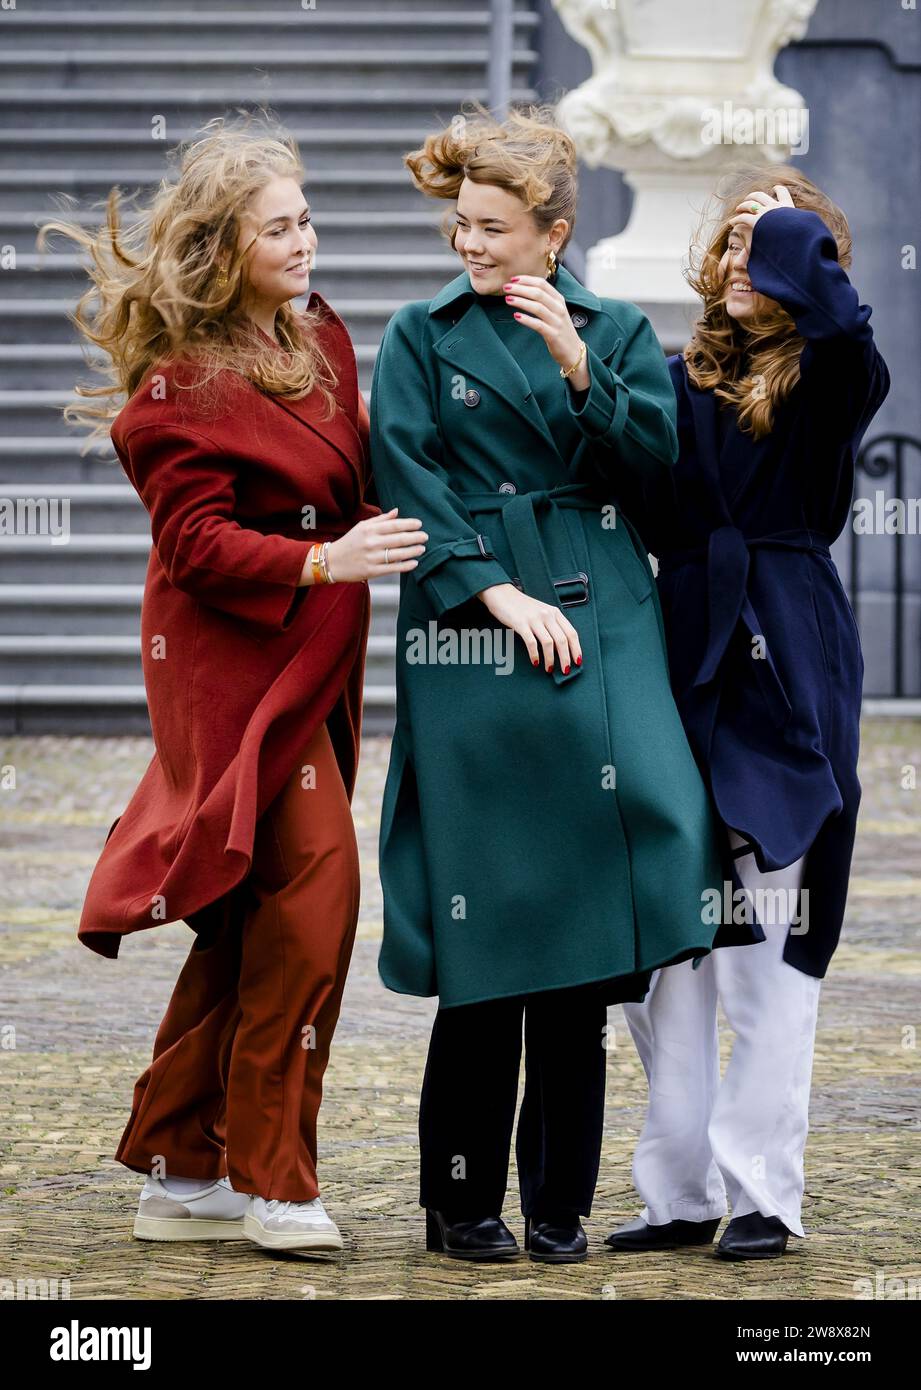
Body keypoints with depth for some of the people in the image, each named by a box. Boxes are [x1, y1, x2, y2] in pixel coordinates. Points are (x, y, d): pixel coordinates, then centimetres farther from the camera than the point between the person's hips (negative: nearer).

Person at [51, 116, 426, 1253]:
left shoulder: (321, 341, 14)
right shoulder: (181, 378, -11)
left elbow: (357, 487, 24)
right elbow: (196, 542, -15)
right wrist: (326, 560, -24)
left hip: (309, 662, 8)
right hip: (234, 660, -8)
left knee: (248, 922, 10)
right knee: (313, 877, -14)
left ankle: (181, 1172, 18)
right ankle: (273, 1179, -4)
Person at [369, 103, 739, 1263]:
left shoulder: (617, 331, 13)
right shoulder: (421, 337, 7)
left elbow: (655, 459, 2)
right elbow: (409, 482, -2)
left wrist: (579, 369, -11)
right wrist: (497, 590, -12)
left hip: (602, 638, 2)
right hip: (471, 645, -2)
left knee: (585, 927, 0)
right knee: (489, 930, -3)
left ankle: (559, 1206, 9)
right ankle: (462, 1202, 8)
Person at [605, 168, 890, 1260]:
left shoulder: (827, 384, 0)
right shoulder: (675, 381, 12)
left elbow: (842, 323, -24)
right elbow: (637, 511, 2)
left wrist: (789, 227, -8)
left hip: (787, 669, -5)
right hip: (682, 666, 5)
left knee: (767, 942, -4)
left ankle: (762, 1191, 3)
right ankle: (683, 1189, 14)